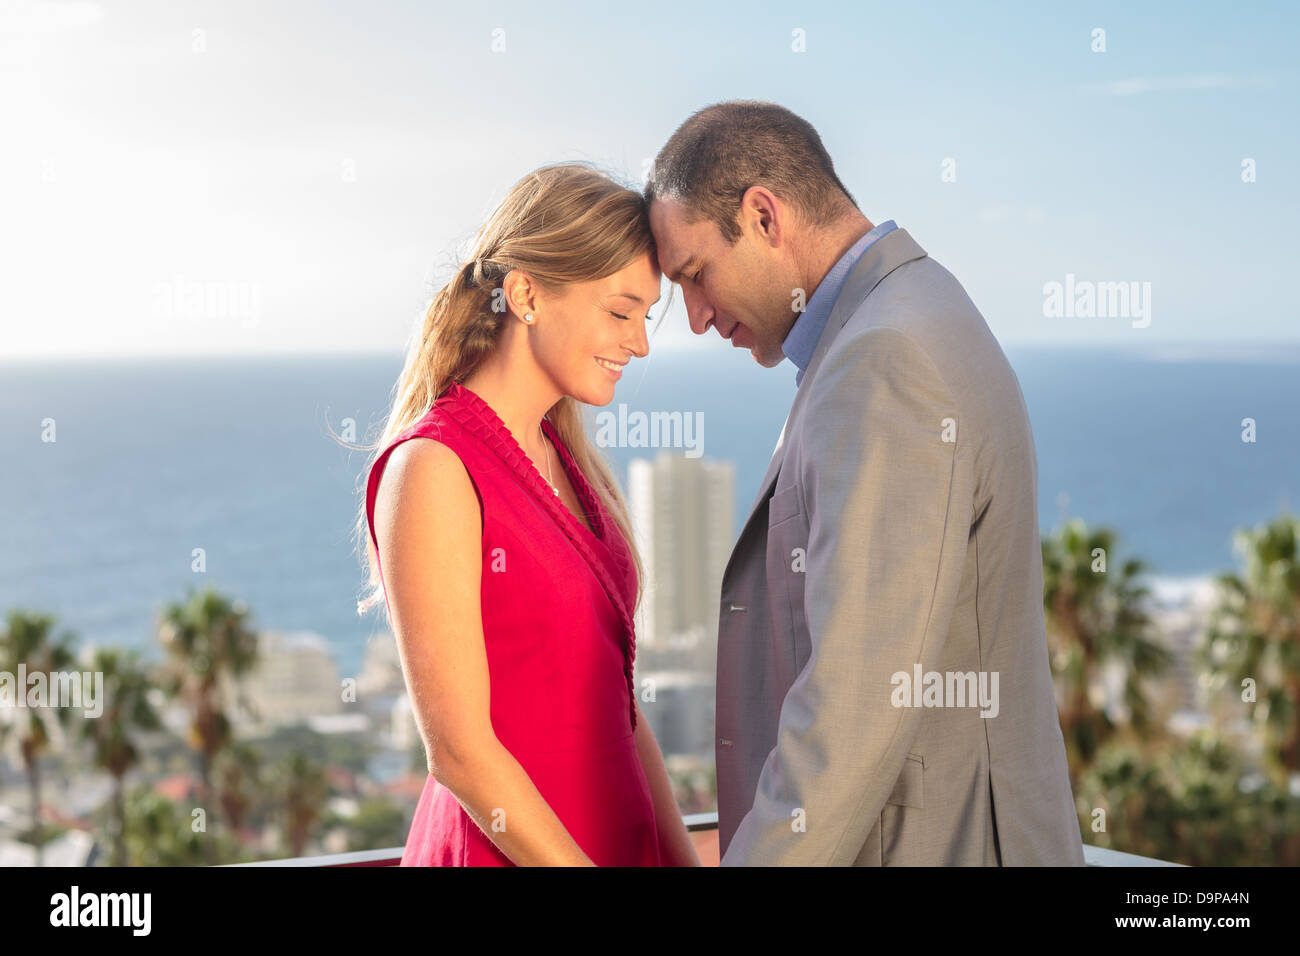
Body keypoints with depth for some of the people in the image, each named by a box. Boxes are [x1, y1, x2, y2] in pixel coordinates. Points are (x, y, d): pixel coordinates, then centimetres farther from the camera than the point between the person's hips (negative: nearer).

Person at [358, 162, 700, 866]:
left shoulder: (567, 463, 8)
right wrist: (581, 865, -17)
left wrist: (683, 859, 3)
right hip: (503, 853, -8)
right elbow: (458, 749, -19)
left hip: (616, 841, 8)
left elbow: (614, 702, 9)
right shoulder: (432, 467, -16)